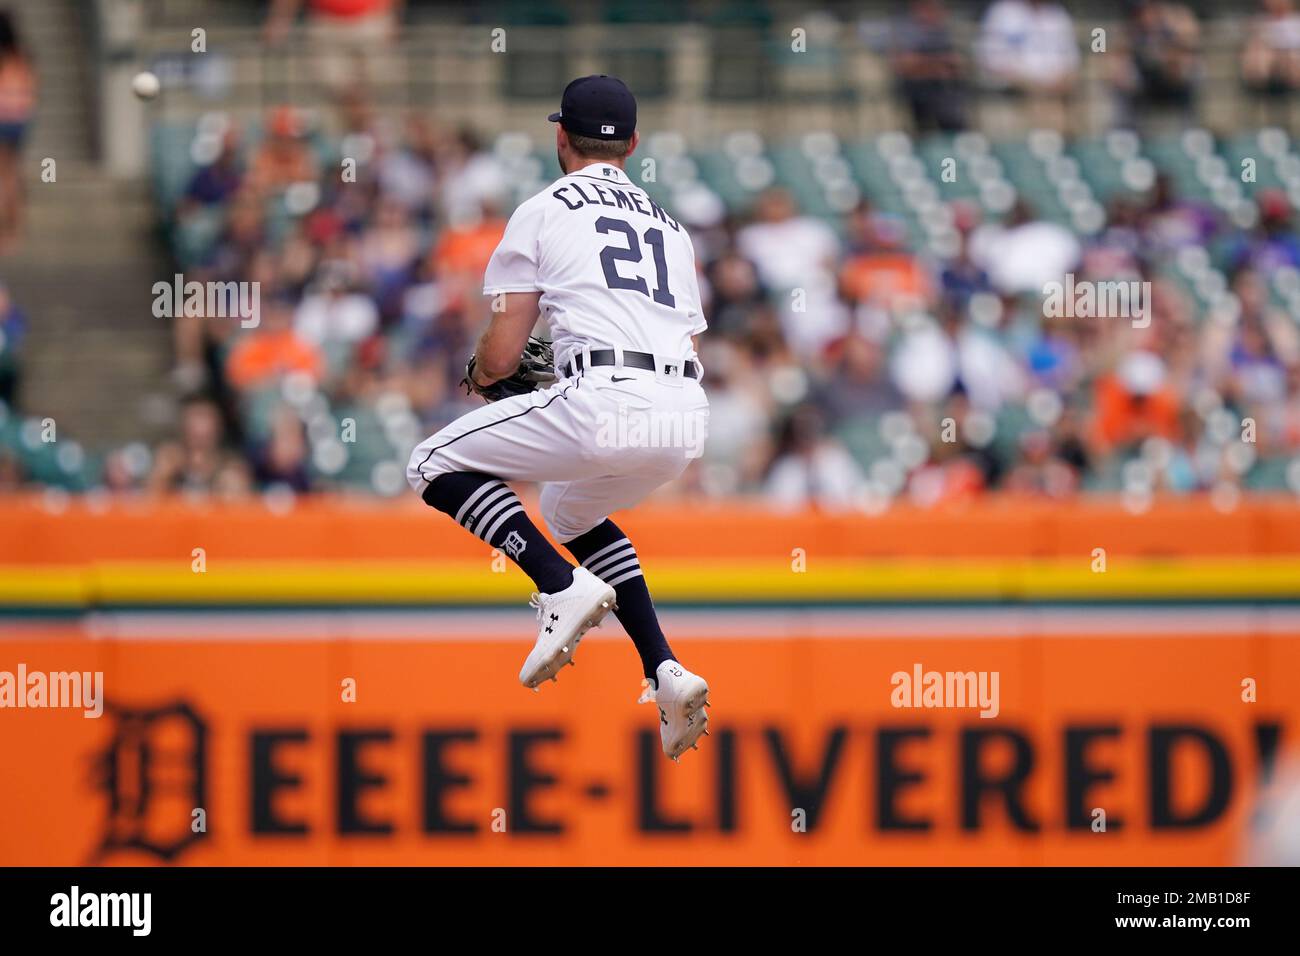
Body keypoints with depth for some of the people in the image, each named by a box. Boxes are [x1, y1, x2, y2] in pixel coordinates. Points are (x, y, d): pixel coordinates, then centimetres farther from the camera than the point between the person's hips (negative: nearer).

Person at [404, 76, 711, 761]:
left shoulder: (542, 211, 10)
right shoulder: (668, 225, 27)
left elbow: (501, 356, 4)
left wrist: (478, 374, 28)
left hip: (603, 402, -7)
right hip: (684, 422, 7)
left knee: (436, 466, 9)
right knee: (572, 511, 34)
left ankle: (563, 587, -12)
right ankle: (665, 673, 16)